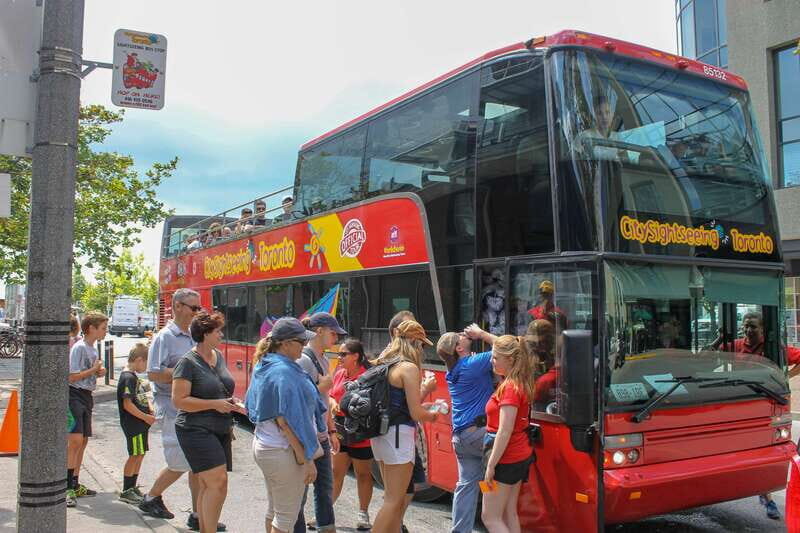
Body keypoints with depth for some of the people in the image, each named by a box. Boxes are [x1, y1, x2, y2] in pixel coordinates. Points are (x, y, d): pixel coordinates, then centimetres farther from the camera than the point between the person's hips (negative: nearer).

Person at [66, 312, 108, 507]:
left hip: (87, 396, 10)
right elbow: (71, 377, -17)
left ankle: (75, 485, 21)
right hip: (75, 395, -10)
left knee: (83, 441, 12)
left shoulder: (93, 349, 16)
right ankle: (68, 487, -17)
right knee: (75, 440, -18)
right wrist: (94, 370, -9)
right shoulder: (79, 348, -12)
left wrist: (98, 373, 6)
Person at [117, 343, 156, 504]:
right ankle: (126, 491, 7)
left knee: (140, 454, 14)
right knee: (135, 455, -3)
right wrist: (146, 417, -18)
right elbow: (127, 404, -22)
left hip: (140, 423, 10)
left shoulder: (133, 376, 15)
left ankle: (132, 488, 24)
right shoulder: (128, 378, -16)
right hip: (133, 424, -10)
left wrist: (150, 410, 10)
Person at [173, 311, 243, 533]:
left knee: (207, 485, 13)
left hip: (220, 431, 8)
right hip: (196, 430, -8)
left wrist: (232, 402, 6)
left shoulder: (218, 356, 12)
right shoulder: (188, 362, -12)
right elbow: (179, 400, -16)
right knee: (218, 481, -16)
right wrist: (215, 404, -18)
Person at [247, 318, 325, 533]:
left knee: (273, 510, 21)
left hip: (263, 445, 10)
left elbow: (251, 406, 17)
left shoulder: (264, 366, 7)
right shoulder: (285, 372, -22)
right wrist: (306, 460, -20)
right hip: (284, 452, -9)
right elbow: (286, 422, -24)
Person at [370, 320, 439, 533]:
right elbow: (416, 414, -14)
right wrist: (432, 416, 6)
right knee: (394, 500, -2)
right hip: (399, 435, -9)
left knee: (395, 498, 18)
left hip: (381, 434, 9)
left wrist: (420, 407, 20)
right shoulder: (409, 368, -13)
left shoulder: (384, 364, 11)